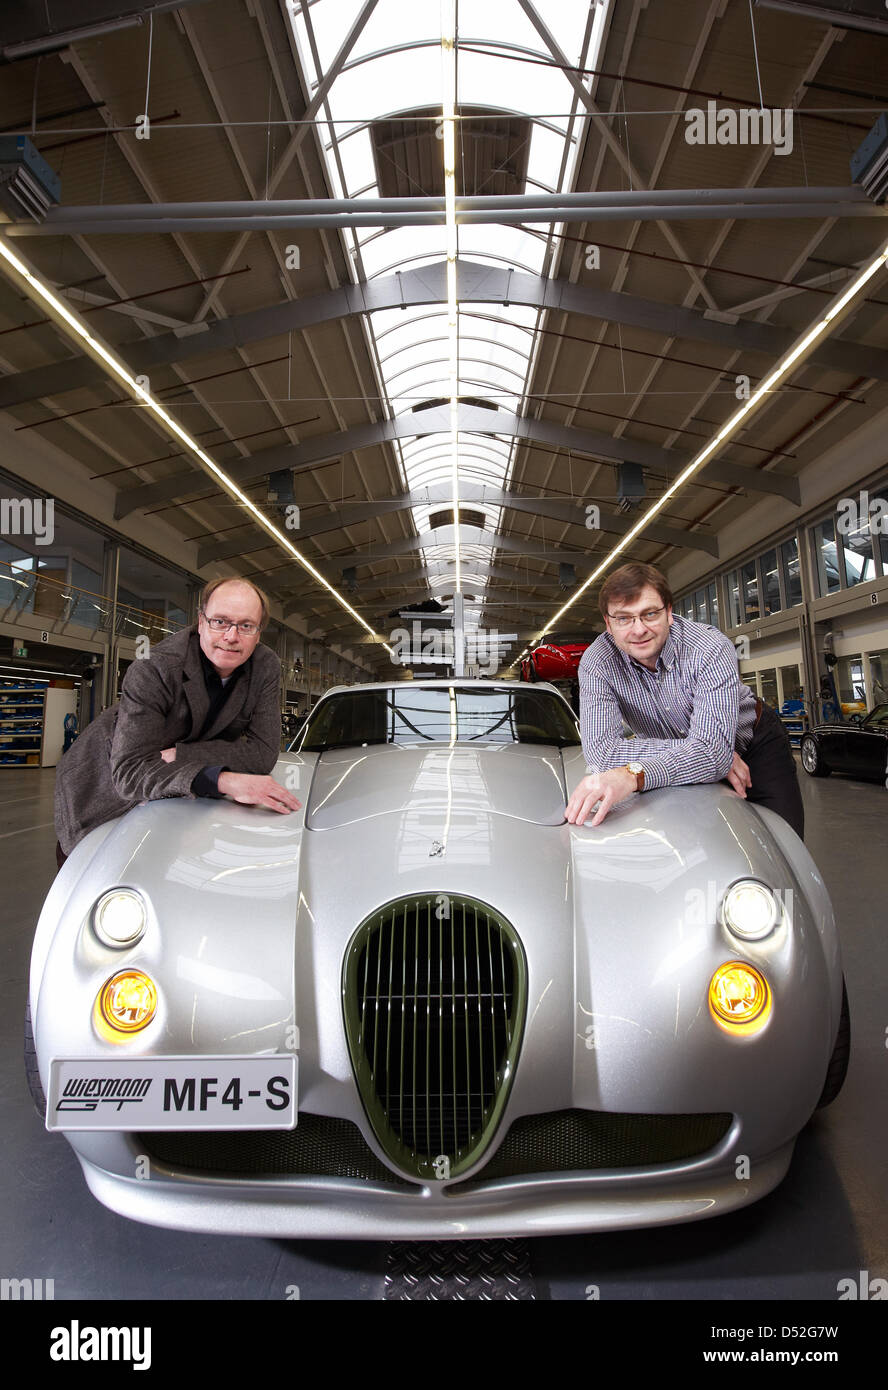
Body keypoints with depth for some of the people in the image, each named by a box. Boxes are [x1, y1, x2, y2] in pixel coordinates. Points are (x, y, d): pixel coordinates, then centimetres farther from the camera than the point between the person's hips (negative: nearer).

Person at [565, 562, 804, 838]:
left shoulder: (710, 649, -30)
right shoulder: (596, 663, -24)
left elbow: (714, 749, -41)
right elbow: (600, 750, -33)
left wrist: (633, 774, -59)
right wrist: (702, 754, -34)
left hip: (753, 741, -1)